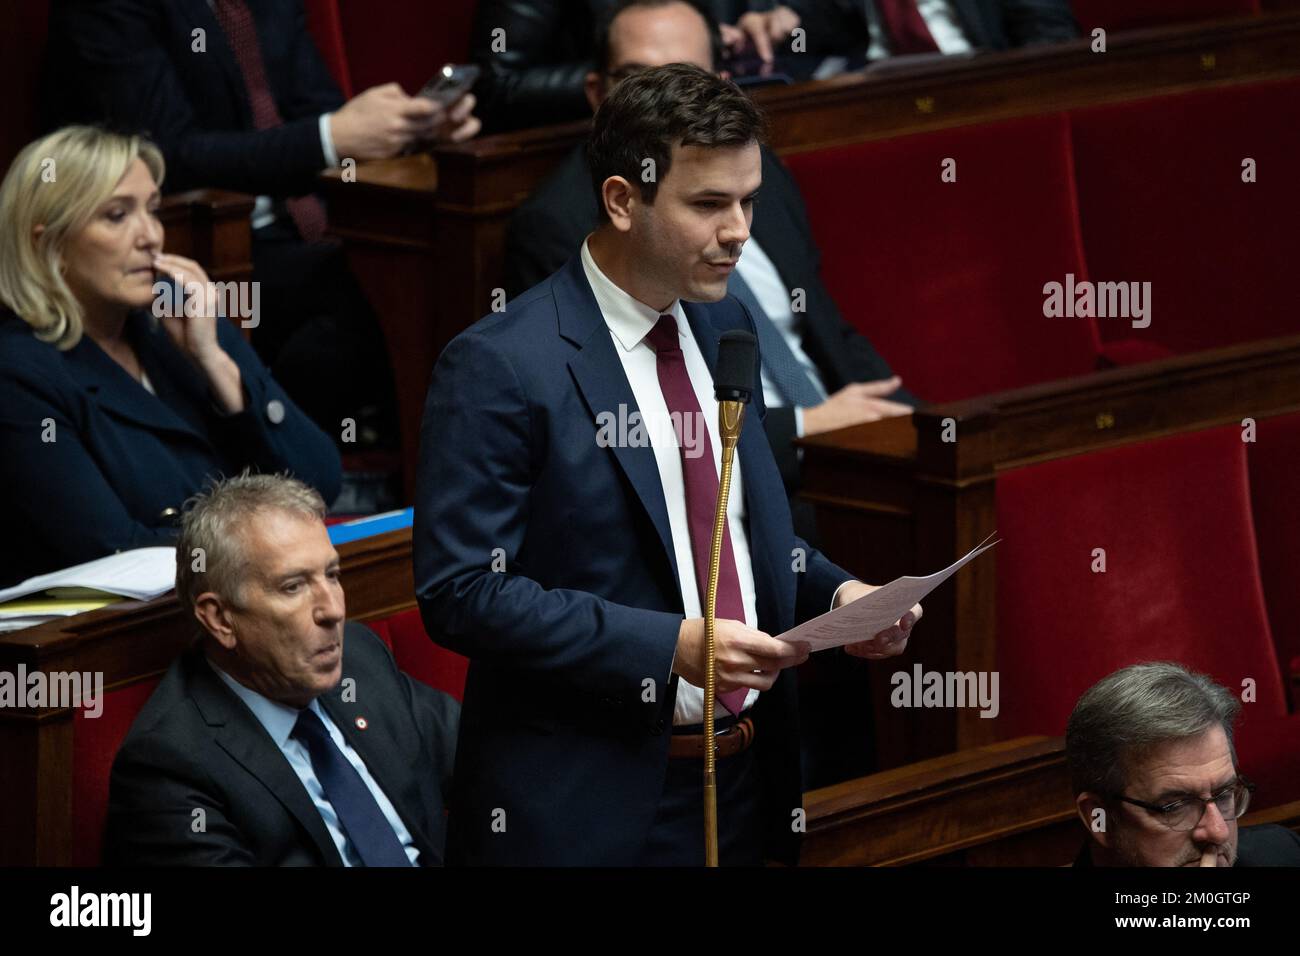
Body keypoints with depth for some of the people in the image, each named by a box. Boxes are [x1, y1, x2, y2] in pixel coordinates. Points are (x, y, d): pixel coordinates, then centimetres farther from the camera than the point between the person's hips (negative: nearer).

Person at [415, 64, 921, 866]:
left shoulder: (727, 331, 9)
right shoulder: (500, 368, -14)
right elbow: (461, 589, -18)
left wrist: (837, 595, 0)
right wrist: (669, 647, -24)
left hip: (748, 782, 7)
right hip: (590, 806, -7)